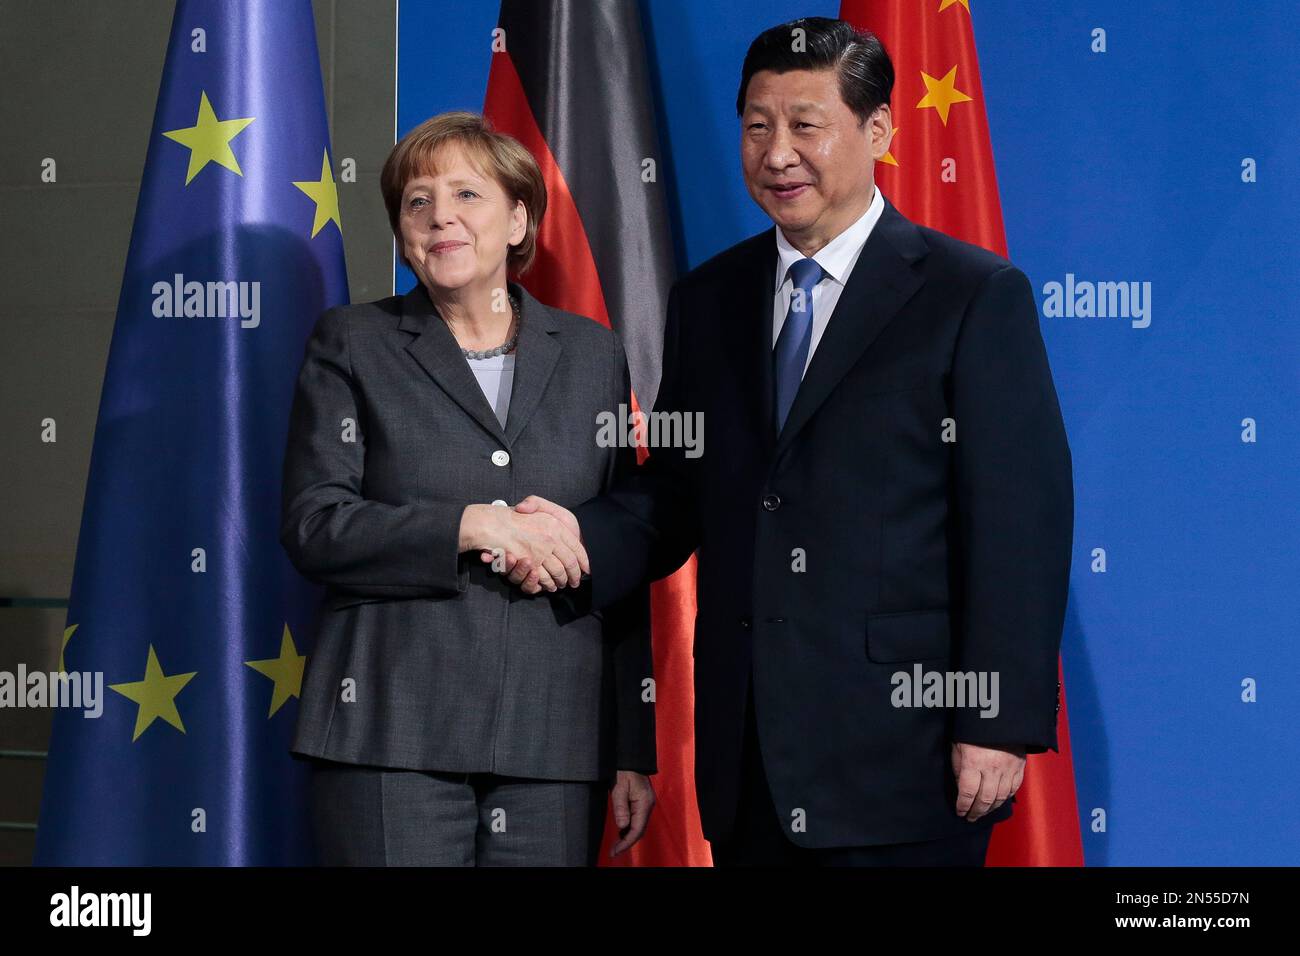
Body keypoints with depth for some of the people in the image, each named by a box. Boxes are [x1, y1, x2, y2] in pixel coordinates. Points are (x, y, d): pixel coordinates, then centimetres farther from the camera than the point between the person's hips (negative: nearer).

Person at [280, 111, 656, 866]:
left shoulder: (592, 355, 14)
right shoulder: (353, 345, 7)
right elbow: (313, 528, -3)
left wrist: (635, 752, 9)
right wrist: (471, 526, -14)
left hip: (555, 741, 2)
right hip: (395, 739, -2)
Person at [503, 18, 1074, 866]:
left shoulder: (976, 296, -3)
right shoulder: (709, 298, 13)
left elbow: (1022, 524, -8)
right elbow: (675, 491, 16)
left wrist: (999, 725, -13)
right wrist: (581, 537, -6)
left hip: (901, 751, -5)